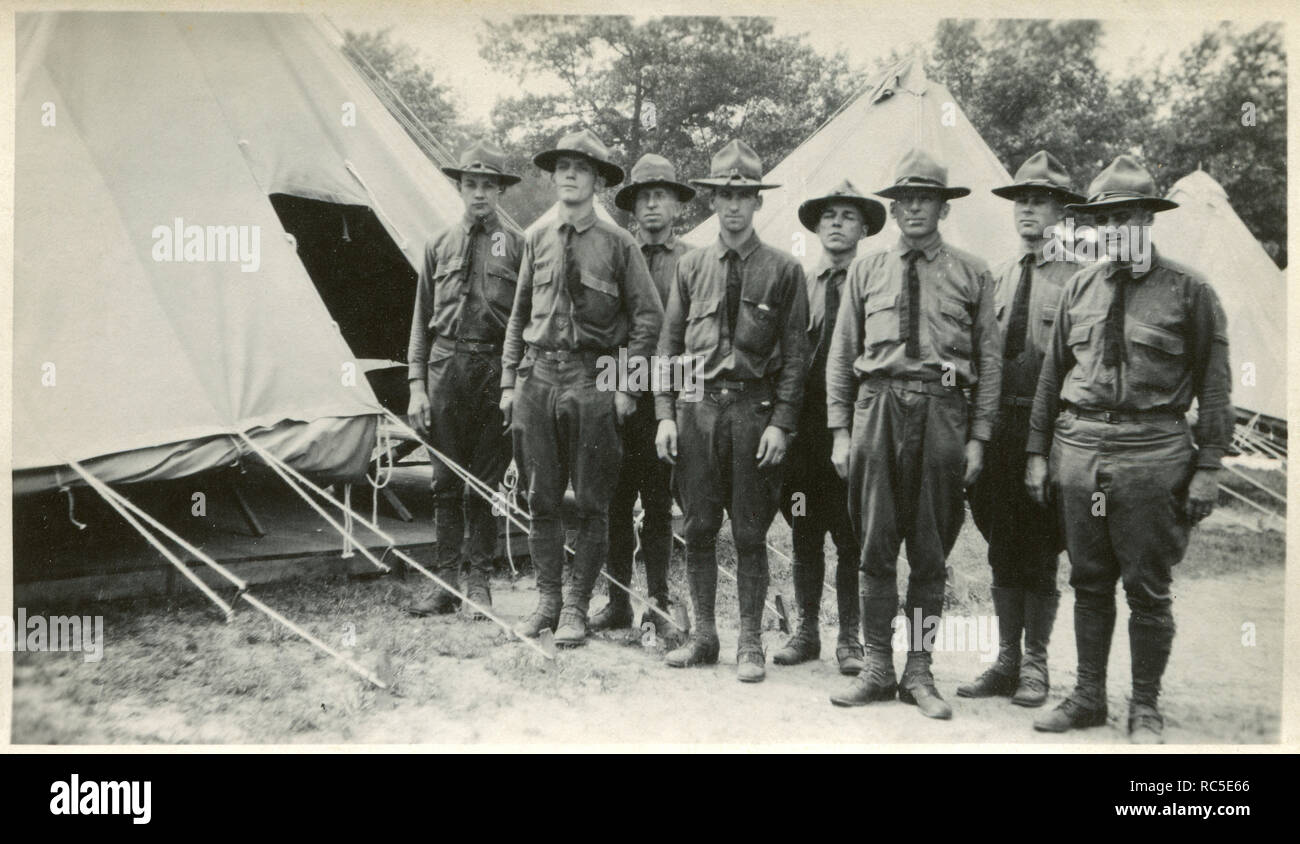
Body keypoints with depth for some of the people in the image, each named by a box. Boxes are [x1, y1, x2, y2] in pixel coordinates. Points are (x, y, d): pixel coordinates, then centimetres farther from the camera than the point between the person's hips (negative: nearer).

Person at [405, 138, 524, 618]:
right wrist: (416, 385, 4)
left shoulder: (517, 245, 4)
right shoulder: (439, 247, 13)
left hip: (495, 368, -2)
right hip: (446, 367, 3)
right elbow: (421, 322, 13)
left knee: (485, 484, 3)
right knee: (446, 483, 5)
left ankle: (480, 583, 14)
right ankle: (445, 583, 12)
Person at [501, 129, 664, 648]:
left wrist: (625, 383, -7)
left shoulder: (618, 244, -1)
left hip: (593, 379, -3)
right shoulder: (537, 241, 11)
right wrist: (509, 381, 11)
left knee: (592, 503, 3)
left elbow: (648, 317, -1)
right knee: (541, 499, 9)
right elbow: (519, 316, 16)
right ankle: (547, 600, 21)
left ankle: (576, 607, 14)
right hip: (539, 377, 4)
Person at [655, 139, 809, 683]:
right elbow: (669, 345, 10)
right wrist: (666, 415, 1)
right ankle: (703, 635, 21)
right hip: (697, 406, 3)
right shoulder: (690, 268, 10)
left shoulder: (784, 271, 2)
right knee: (698, 528, 7)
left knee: (750, 533, 4)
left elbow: (795, 354, 0)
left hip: (753, 407, -2)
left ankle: (751, 644, 15)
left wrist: (781, 424, -8)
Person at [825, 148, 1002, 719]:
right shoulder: (866, 270, 10)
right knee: (876, 548, 5)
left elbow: (990, 361, 6)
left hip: (943, 414, -1)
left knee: (931, 553, 6)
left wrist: (978, 437, 0)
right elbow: (841, 355, 10)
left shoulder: (971, 274, 7)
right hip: (878, 409, 1)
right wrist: (840, 430, 3)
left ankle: (918, 673, 16)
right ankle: (877, 669, 15)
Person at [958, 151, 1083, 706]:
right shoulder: (998, 277, 13)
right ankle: (1007, 661, 22)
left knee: (1040, 552, 3)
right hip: (998, 425, 5)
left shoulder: (1079, 276, -4)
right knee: (1002, 550, 11)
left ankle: (1035, 665, 17)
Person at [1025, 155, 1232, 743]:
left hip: (1152, 450, -3)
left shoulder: (1189, 291, 0)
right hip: (1078, 445, 4)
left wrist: (1208, 467, -6)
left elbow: (1214, 385, 0)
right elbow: (1052, 373, 13)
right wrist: (1039, 451, 9)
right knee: (1089, 581, 12)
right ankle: (1088, 697, 25)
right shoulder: (1080, 288, 10)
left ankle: (1145, 710, 18)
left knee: (1148, 589, 4)